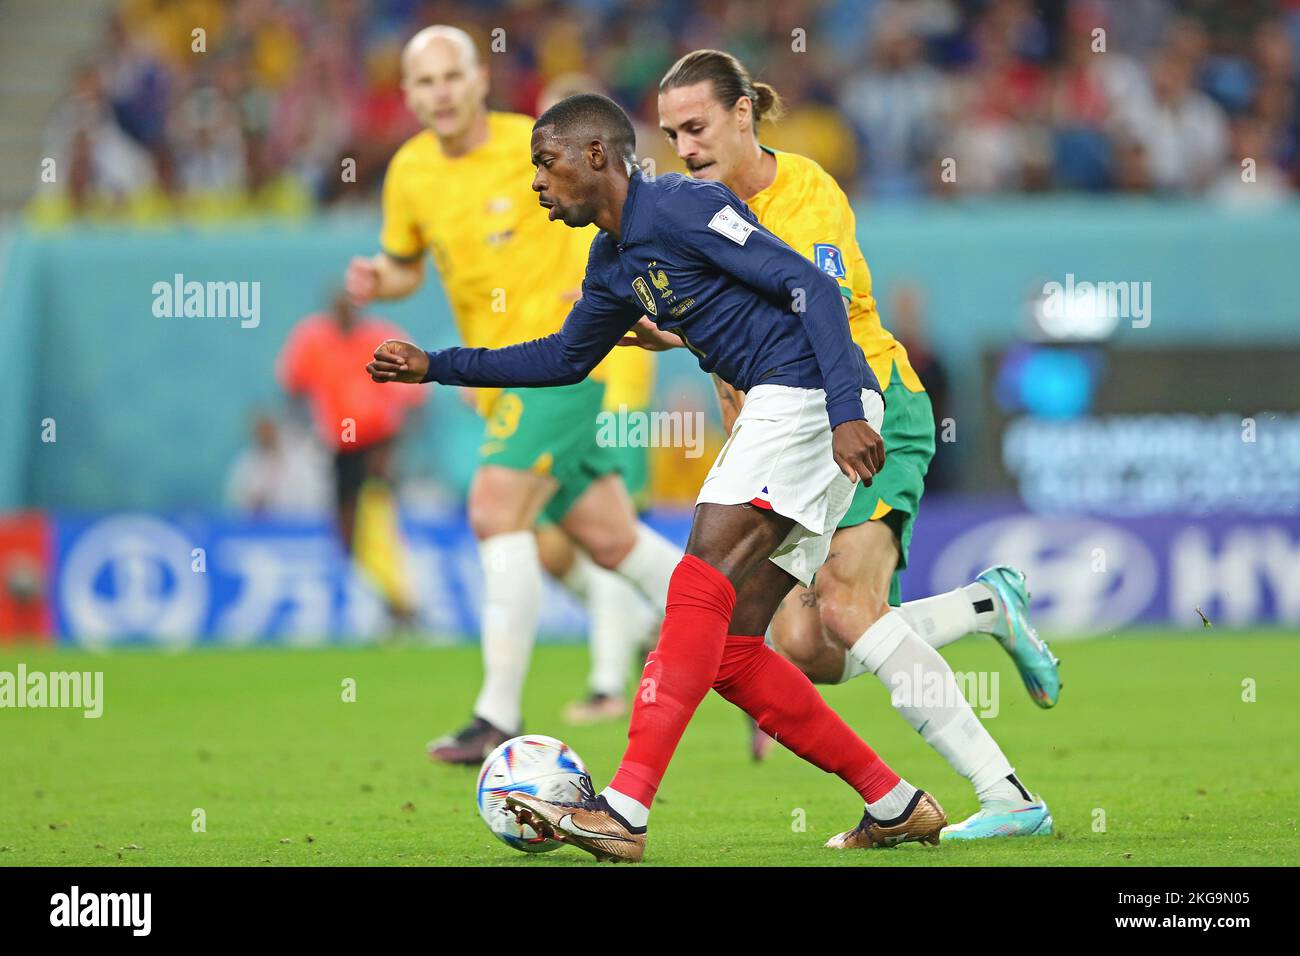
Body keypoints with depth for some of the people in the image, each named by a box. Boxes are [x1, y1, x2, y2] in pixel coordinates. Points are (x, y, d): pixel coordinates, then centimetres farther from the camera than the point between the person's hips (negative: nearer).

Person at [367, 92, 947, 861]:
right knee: (732, 651, 5)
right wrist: (436, 367, 30)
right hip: (778, 412, 10)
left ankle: (625, 810, -27)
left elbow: (811, 286, -16)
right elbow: (567, 357, 35)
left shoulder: (681, 207, -10)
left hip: (813, 396, -10)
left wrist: (845, 410, -25)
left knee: (701, 588, -19)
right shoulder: (613, 263, 18)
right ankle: (897, 805, 8)